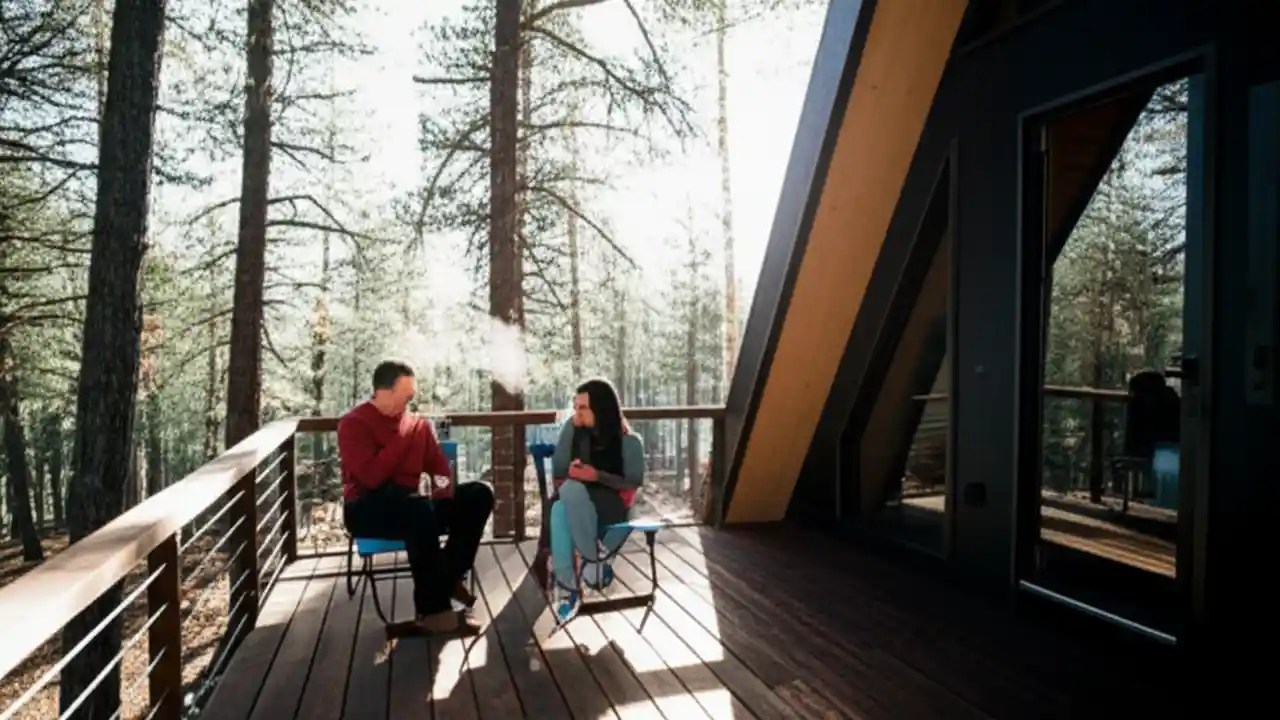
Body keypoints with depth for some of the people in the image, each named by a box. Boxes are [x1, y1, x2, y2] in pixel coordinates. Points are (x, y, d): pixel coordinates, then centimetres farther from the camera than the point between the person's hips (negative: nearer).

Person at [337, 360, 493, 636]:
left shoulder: (417, 422, 12)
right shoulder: (354, 424, -6)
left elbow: (437, 463, 14)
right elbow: (372, 477, -19)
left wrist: (445, 484, -10)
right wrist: (404, 435, -14)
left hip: (411, 506, 6)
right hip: (367, 510, -6)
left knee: (479, 495, -12)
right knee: (420, 509, -38)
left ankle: (448, 577, -14)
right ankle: (433, 609, -29)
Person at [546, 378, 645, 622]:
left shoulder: (628, 441, -5)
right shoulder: (574, 430, 3)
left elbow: (635, 482, -10)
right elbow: (557, 472, 5)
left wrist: (598, 476, -20)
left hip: (612, 506, -3)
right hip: (576, 503, 3)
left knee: (571, 490, -36)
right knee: (559, 509, -36)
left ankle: (594, 558, -24)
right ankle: (567, 587, -34)